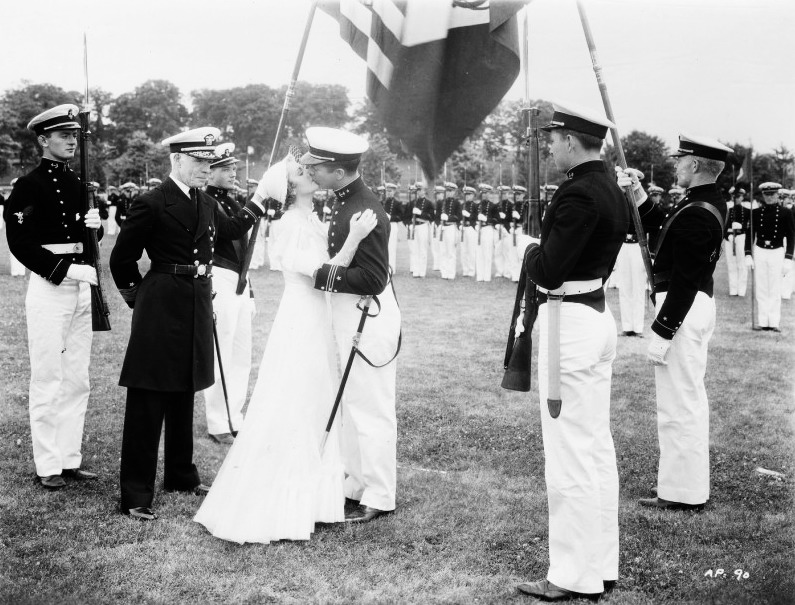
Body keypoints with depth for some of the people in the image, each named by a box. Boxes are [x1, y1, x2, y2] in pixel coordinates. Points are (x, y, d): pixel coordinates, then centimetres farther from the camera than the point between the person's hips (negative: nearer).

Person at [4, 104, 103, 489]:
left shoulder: (79, 183, 13)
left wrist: (95, 225, -3)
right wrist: (66, 270, -18)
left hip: (80, 286, 7)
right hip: (48, 287, -7)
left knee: (78, 381, 10)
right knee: (48, 382, 0)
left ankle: (70, 458, 19)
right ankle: (47, 466, 9)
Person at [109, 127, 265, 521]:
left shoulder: (207, 204, 9)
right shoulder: (152, 204, -12)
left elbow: (231, 231, 27)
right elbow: (122, 259, -6)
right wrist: (138, 297, 3)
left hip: (197, 307, 7)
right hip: (161, 309, -7)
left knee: (183, 398, 18)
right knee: (147, 403, -3)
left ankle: (181, 475, 32)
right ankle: (135, 495, 3)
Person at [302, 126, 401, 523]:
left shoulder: (365, 213, -23)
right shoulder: (343, 203, 6)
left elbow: (373, 279, -25)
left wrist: (324, 276, -19)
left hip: (368, 322, -10)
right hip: (349, 318, 10)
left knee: (370, 410, 1)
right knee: (354, 407, 19)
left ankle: (378, 498, 15)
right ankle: (355, 486, 32)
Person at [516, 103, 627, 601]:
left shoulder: (578, 195, -18)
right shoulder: (614, 192, 12)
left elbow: (547, 270, -21)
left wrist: (532, 251, -1)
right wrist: (545, 253, 7)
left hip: (570, 322, -10)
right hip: (600, 316, 10)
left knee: (570, 454, -2)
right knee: (598, 447, 14)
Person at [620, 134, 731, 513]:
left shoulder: (695, 215, -22)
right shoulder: (712, 201, 9)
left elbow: (685, 282, -24)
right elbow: (658, 224, 21)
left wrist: (661, 333, -21)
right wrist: (637, 191, 11)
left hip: (682, 311, -11)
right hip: (699, 304, 11)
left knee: (678, 404, -2)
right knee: (690, 398, 19)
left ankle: (683, 494, 7)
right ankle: (691, 482, 33)